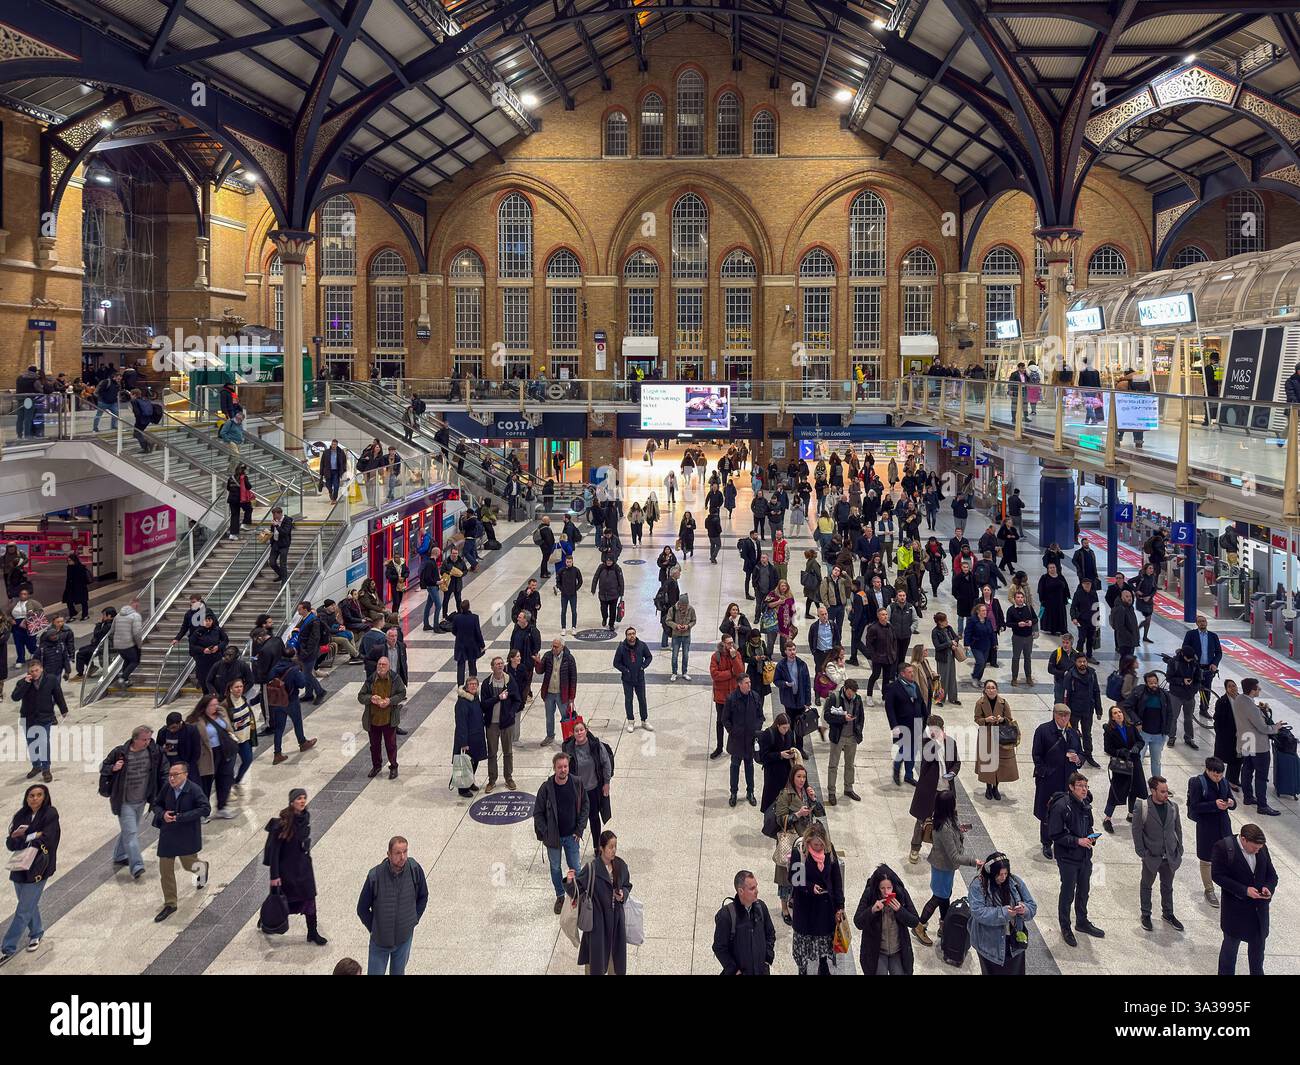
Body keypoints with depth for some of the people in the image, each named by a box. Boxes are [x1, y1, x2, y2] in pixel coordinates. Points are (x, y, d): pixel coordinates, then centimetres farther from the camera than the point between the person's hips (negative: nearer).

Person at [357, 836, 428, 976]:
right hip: (380, 940, -2)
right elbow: (362, 909, -8)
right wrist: (373, 929, -6)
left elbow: (423, 896, 2)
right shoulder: (375, 876, -24)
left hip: (405, 938, 2)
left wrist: (413, 920, 1)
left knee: (398, 972, 21)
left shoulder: (414, 869, -17)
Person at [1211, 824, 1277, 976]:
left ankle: (1257, 973, 34)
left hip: (1259, 909, 5)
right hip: (1235, 909, -4)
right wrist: (1244, 890, -25)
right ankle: (1226, 972, 31)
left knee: (1258, 945, 17)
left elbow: (1271, 875, 6)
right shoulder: (1223, 847, -18)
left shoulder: (1262, 848, -2)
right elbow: (1217, 875, -20)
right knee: (1231, 943, 13)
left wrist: (1268, 887, -16)